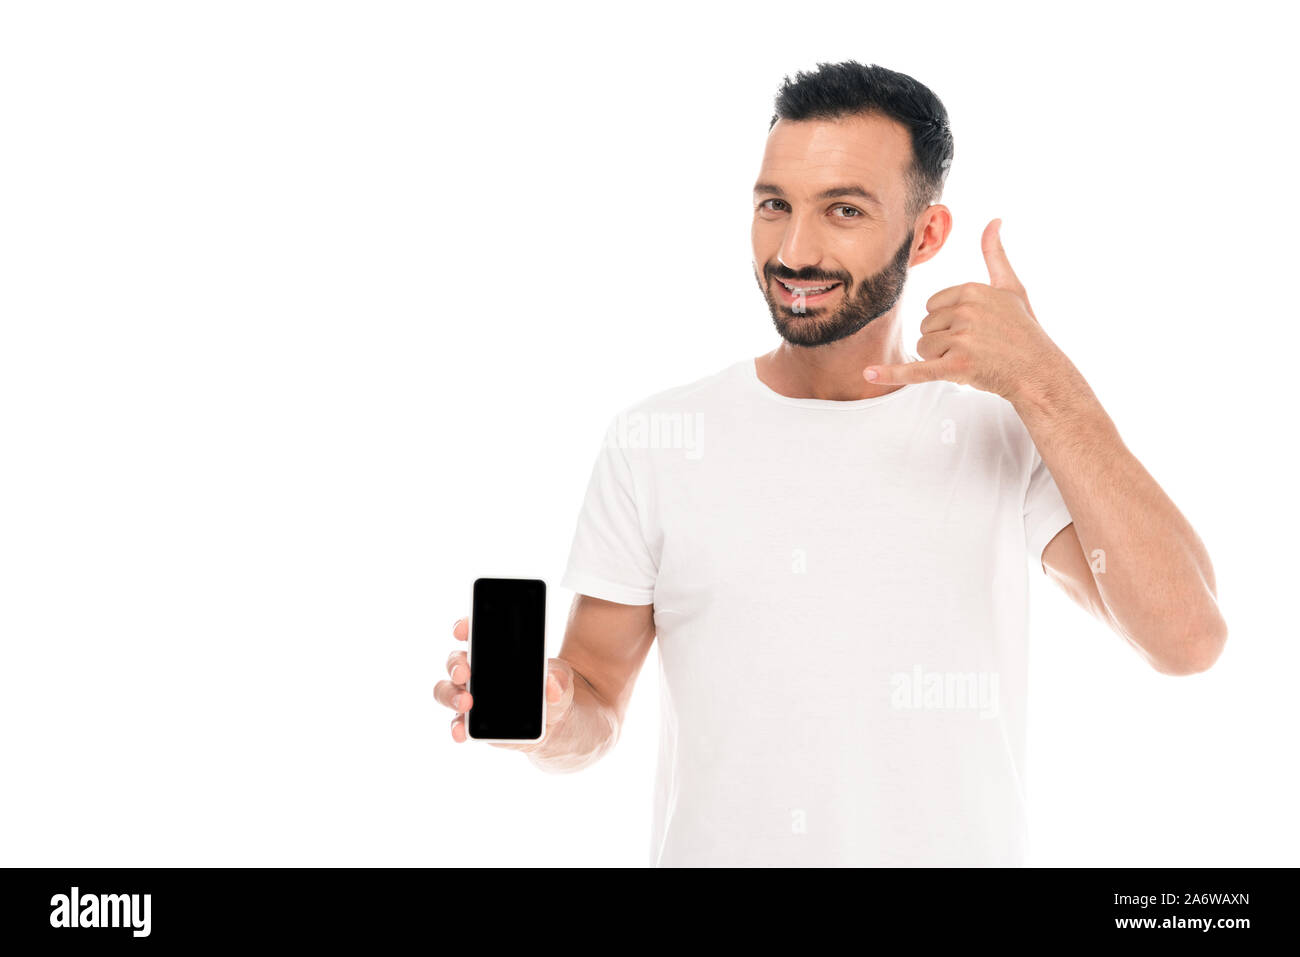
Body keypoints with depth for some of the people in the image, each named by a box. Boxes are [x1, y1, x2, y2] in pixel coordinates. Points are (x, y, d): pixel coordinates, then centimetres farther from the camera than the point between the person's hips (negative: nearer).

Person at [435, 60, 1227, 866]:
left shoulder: (1010, 435, -7)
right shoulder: (652, 441, -3)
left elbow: (1188, 638, -20)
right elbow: (600, 703, 1)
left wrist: (1044, 383, -24)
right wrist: (553, 719, -22)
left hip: (953, 850, 0)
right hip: (710, 848, 1)